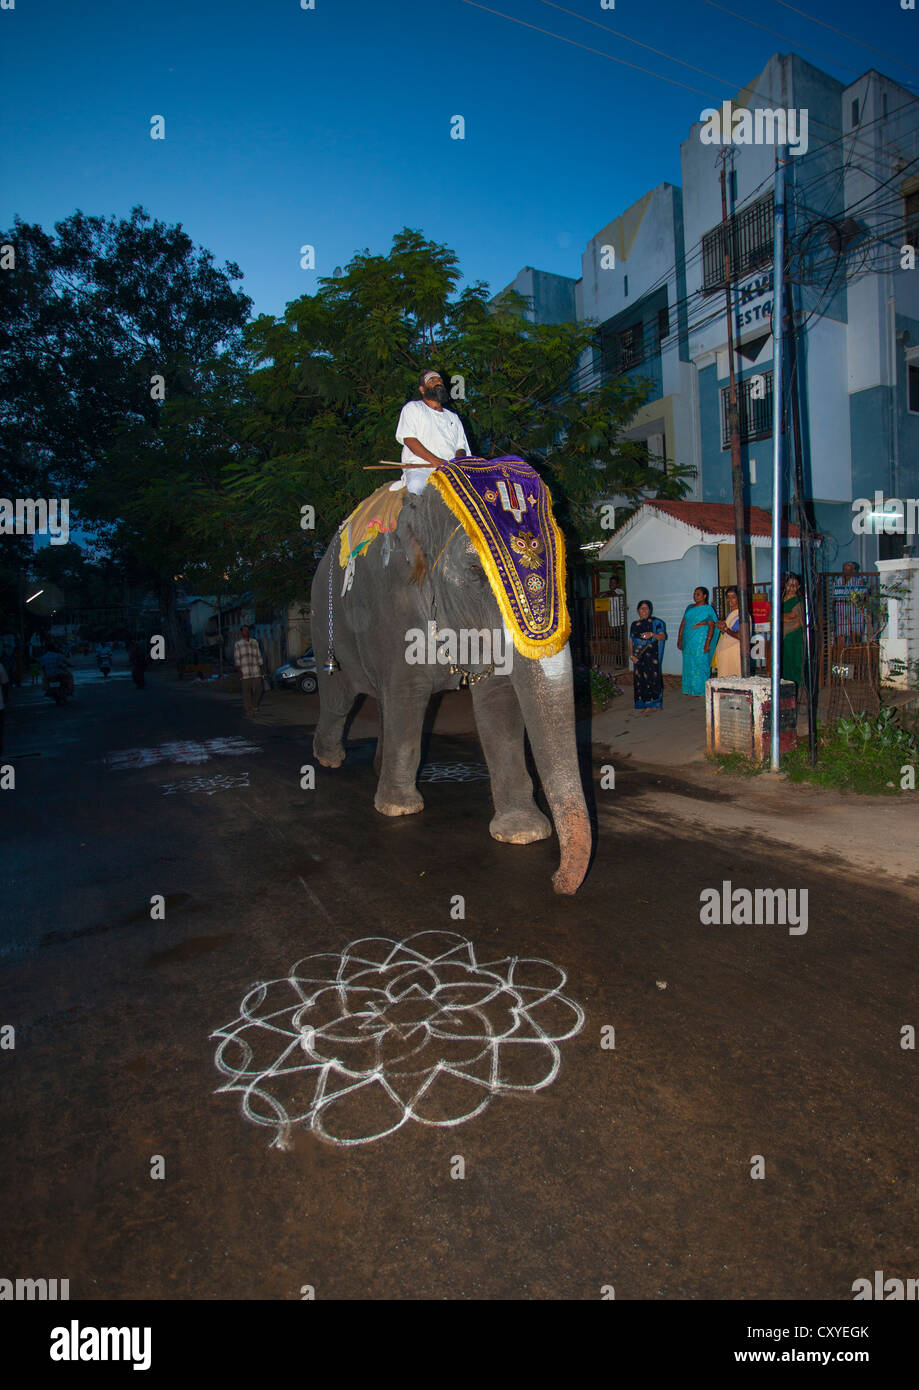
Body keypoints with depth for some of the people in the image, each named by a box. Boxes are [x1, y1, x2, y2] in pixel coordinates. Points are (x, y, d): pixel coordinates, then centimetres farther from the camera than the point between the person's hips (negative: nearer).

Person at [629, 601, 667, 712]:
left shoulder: (656, 623, 1)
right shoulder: (634, 625, 11)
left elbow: (663, 637, -6)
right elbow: (631, 641, 12)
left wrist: (652, 634, -24)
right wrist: (631, 655, -1)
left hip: (652, 655, -3)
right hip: (639, 657, 3)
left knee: (653, 677, -6)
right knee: (641, 679, 0)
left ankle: (656, 703, 6)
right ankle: (647, 705, 8)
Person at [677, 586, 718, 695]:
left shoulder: (708, 609, -3)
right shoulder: (689, 608, 14)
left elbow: (711, 626, -10)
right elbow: (683, 624, 15)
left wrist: (707, 643, -18)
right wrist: (679, 640, 8)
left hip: (700, 642, -6)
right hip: (687, 641, 6)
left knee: (700, 664, -3)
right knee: (688, 664, 7)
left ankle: (700, 690, 3)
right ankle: (689, 690, 15)